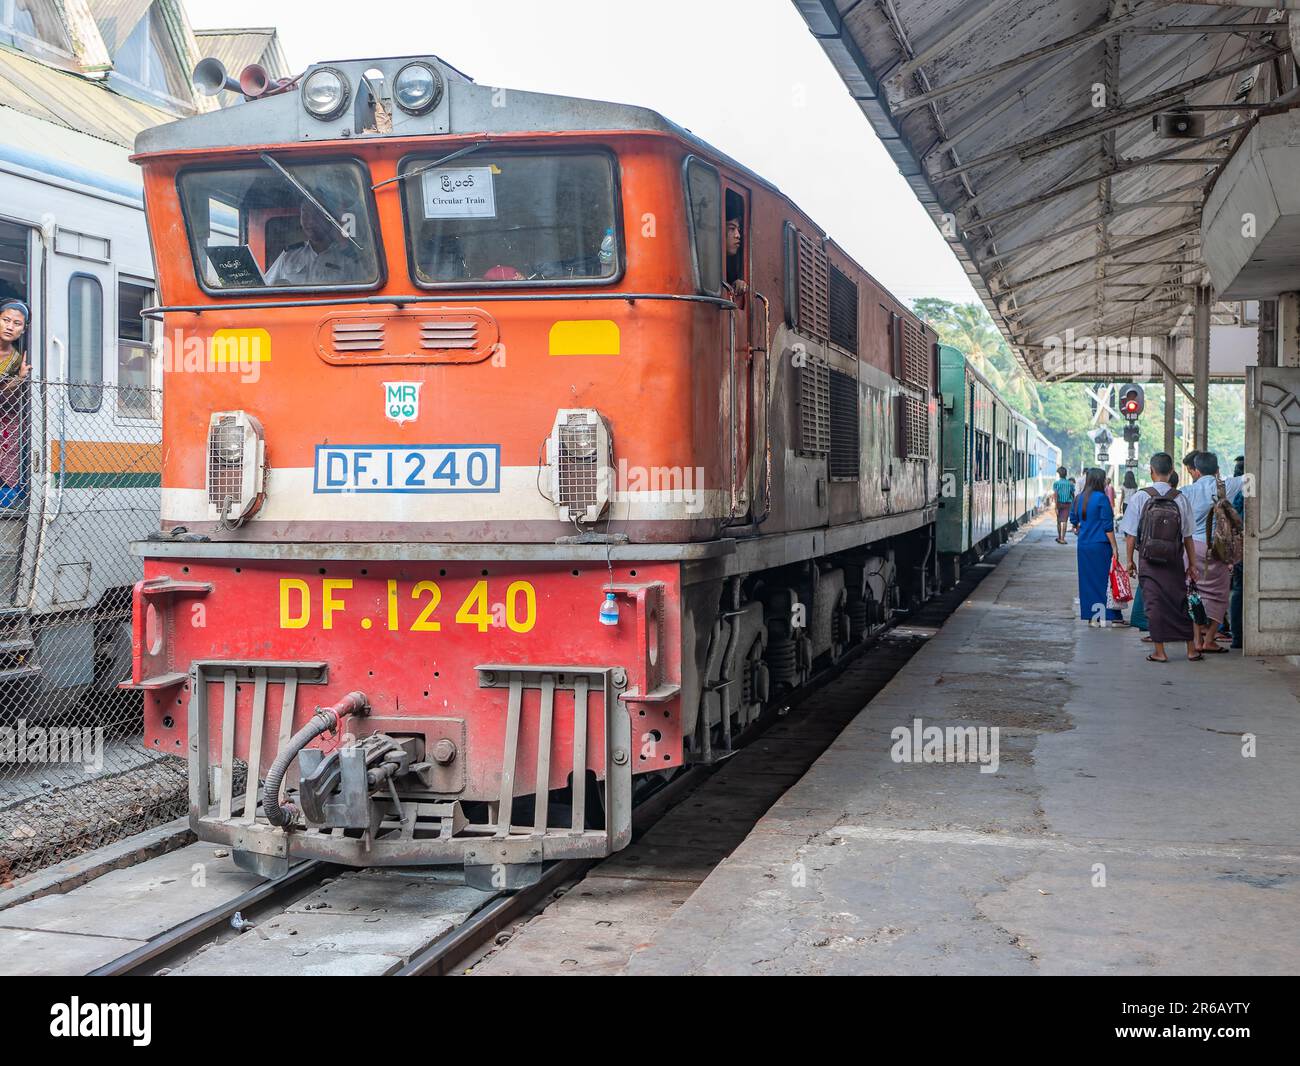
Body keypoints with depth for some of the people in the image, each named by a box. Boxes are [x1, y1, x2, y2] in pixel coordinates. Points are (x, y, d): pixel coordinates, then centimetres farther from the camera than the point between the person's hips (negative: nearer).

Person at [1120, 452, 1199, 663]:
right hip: (1174, 561, 2)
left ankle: (1159, 651, 5)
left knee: (1154, 603, 4)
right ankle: (1191, 649, 17)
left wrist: (1129, 560, 5)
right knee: (1180, 601, 11)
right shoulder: (1180, 499, -3)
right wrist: (1192, 564, 9)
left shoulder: (1141, 497, -7)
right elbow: (1187, 536, 1)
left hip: (1149, 560, -2)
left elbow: (1131, 534, -5)